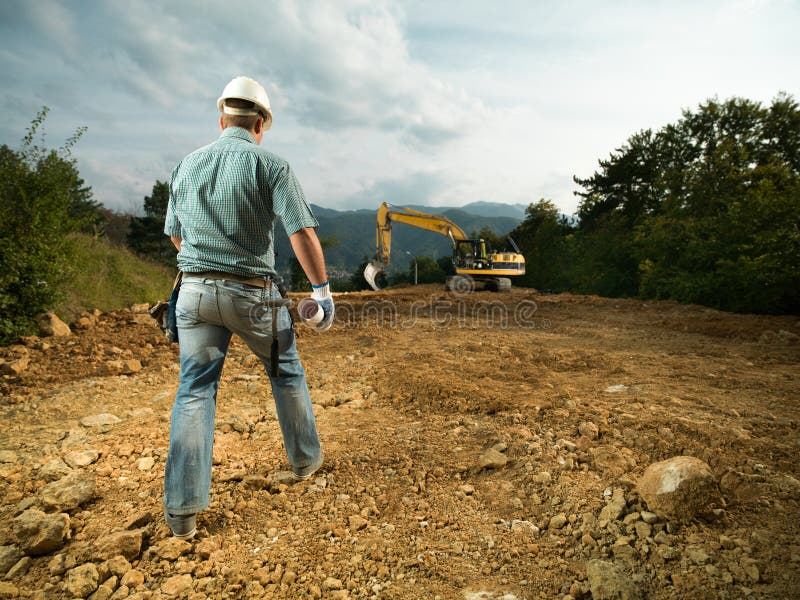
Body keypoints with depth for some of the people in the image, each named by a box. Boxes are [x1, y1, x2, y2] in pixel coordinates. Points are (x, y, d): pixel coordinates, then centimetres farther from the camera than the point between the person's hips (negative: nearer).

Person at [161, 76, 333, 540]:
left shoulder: (187, 166, 10)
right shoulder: (271, 166, -6)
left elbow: (175, 234, 20)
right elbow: (303, 233, -15)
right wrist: (323, 289, -6)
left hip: (194, 291, 4)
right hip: (252, 293, -3)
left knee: (195, 390, 10)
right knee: (287, 374, 18)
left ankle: (183, 509, 9)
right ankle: (306, 459, 34)